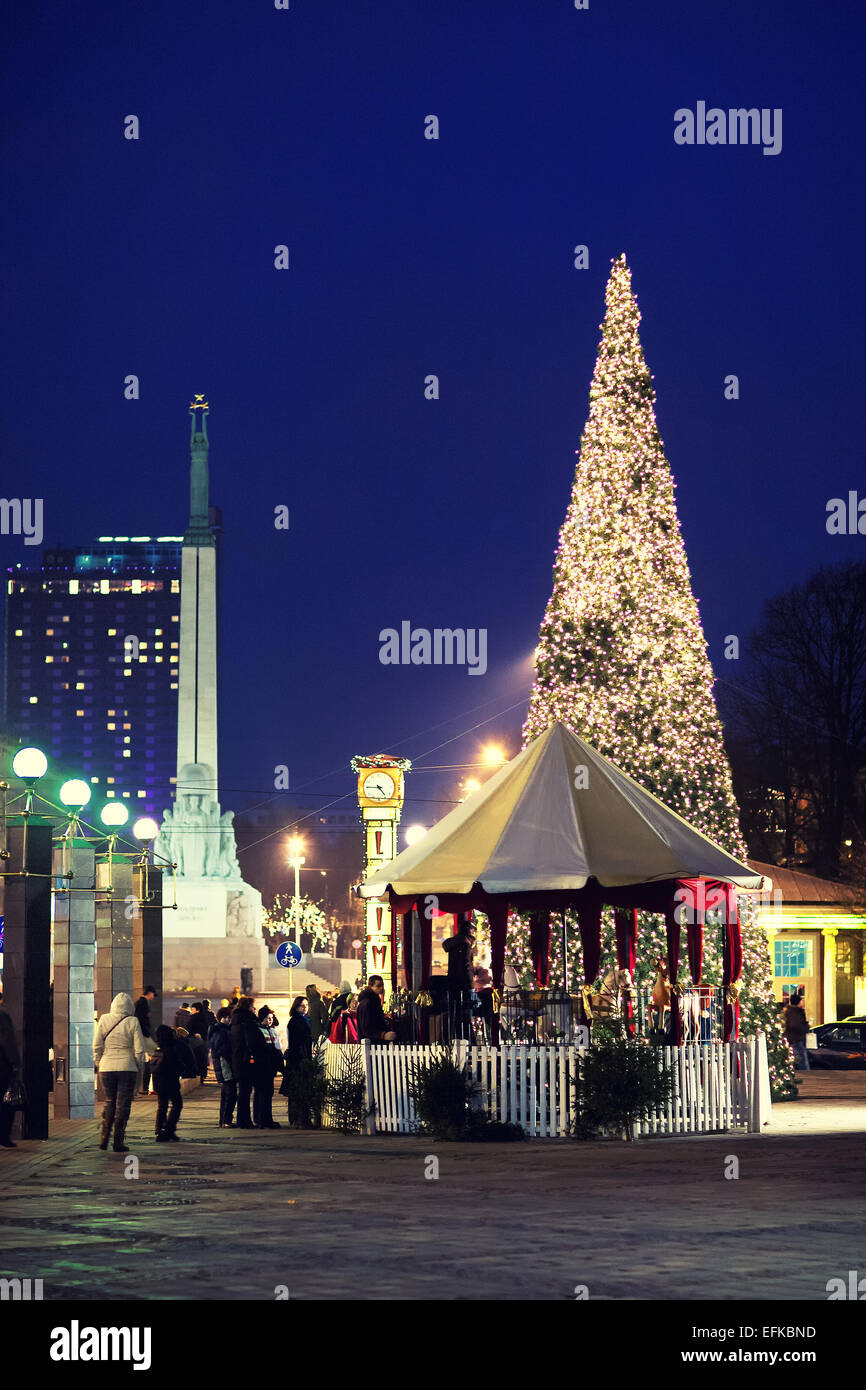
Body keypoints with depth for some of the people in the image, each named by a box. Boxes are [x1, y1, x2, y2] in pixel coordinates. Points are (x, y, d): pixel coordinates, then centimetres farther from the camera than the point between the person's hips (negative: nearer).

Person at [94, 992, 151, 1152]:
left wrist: (98, 1064, 15)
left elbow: (97, 1045, 2)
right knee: (123, 1104, 4)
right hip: (127, 1067, -2)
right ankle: (118, 1142, 4)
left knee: (109, 1102, 17)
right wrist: (139, 1067, 7)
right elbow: (139, 1049, -7)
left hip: (106, 1067, 2)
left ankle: (103, 1138, 10)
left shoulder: (104, 1020, -2)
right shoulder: (132, 1022, -8)